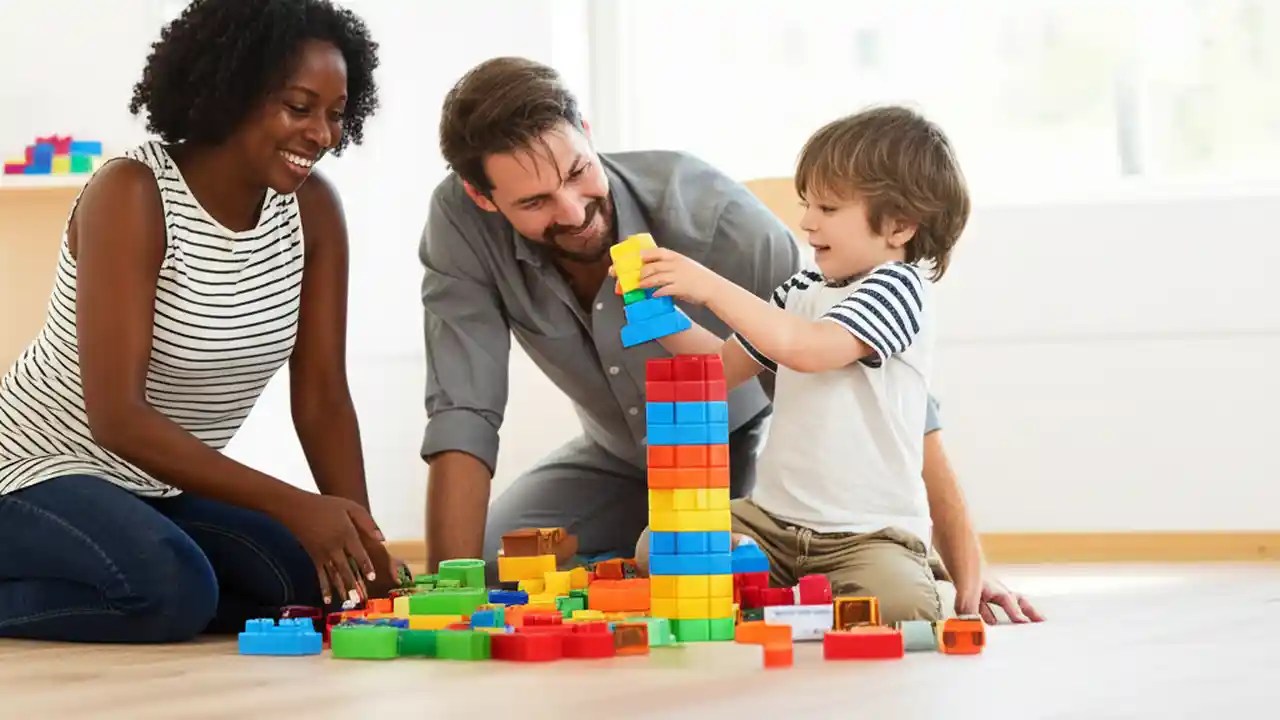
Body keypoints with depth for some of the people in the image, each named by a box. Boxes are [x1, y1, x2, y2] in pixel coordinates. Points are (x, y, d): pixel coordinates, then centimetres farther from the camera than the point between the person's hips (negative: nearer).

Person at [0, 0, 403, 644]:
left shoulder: (313, 209, -3)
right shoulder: (130, 195, -22)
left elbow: (322, 397, -3)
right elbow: (118, 418, -28)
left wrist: (362, 536, -20)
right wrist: (295, 508, -35)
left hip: (168, 489, 8)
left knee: (326, 584, -14)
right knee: (172, 590, -34)